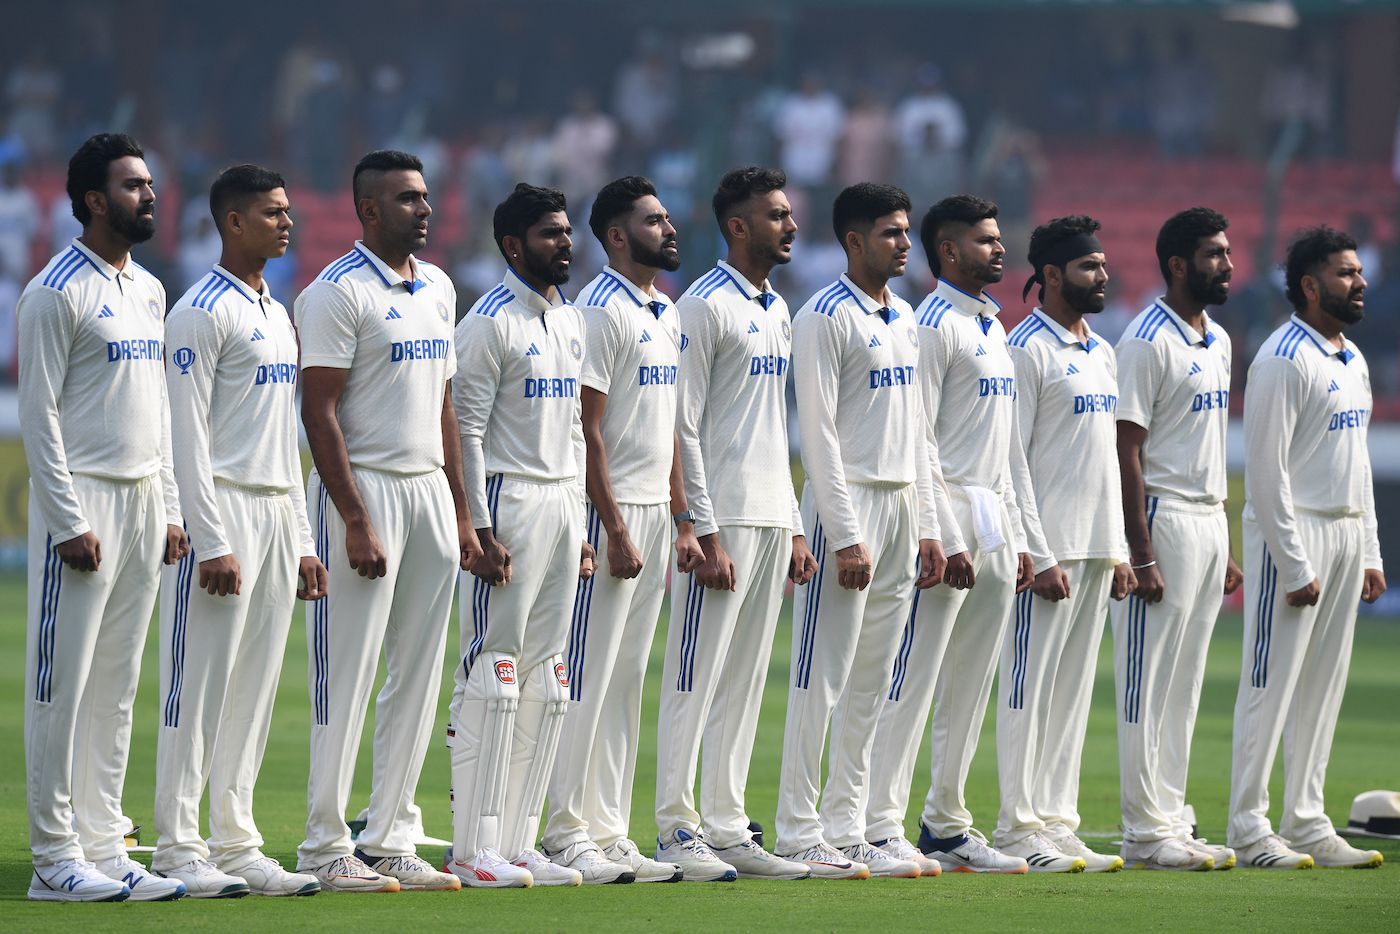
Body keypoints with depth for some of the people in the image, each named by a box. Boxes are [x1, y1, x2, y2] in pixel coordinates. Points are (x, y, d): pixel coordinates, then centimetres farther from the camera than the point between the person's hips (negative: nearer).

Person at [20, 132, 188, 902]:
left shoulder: (148, 291, 16)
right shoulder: (57, 291, -9)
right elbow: (39, 412, -13)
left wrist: (168, 510, 14)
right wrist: (69, 520, -18)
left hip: (143, 503, 8)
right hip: (82, 501, -8)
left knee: (116, 688, 9)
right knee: (64, 686, -6)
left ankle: (103, 848, 12)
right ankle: (56, 859, -4)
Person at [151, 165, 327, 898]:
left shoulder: (277, 315, 18)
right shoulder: (202, 311, -9)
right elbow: (187, 433, -14)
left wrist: (302, 541, 17)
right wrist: (212, 544, -20)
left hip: (276, 514, 9)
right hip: (222, 506, -9)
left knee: (254, 689, 9)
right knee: (200, 684, -8)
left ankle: (236, 844, 13)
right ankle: (179, 850, -6)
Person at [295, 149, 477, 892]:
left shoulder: (437, 288, 14)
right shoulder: (338, 293, -10)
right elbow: (319, 411, -14)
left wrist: (462, 513, 15)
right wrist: (355, 522, -20)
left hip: (430, 488, 8)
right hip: (363, 488, -8)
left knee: (418, 674, 7)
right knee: (346, 675, -6)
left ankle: (391, 842, 12)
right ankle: (326, 849, -1)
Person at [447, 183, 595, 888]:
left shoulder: (570, 321, 16)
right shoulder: (490, 322, -10)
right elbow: (466, 433, -14)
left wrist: (580, 527, 16)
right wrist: (483, 531, -20)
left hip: (563, 504, 9)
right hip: (508, 500, -9)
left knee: (546, 682, 7)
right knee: (492, 676, -8)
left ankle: (518, 845, 11)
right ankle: (474, 850, -7)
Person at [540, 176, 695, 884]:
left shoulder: (666, 314, 16)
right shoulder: (601, 312, -11)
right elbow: (587, 431, -16)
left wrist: (682, 523, 15)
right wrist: (617, 531, -20)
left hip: (654, 514, 9)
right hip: (611, 510, -9)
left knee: (626, 682, 10)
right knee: (588, 675, -7)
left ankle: (609, 832, 12)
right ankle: (567, 832, -5)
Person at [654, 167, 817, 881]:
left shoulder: (778, 312, 18)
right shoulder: (705, 306, -9)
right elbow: (684, 427, -13)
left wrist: (794, 528, 16)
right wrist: (706, 534, -18)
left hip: (772, 522, 8)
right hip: (722, 523, -8)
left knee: (744, 685, 9)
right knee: (696, 677, -7)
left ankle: (727, 827, 12)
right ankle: (676, 829, -6)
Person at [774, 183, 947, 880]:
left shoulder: (904, 320, 16)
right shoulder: (825, 318, -9)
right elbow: (818, 433, -14)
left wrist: (927, 526, 14)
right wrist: (846, 537, -19)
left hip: (902, 508, 8)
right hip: (849, 504, -8)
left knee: (869, 687, 9)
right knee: (822, 680, -7)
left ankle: (846, 830, 12)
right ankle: (798, 835, -5)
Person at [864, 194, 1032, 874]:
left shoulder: (994, 328, 19)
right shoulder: (933, 325, -9)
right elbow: (919, 441, -15)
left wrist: (1016, 536, 17)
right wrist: (947, 538, -20)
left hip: (995, 520, 9)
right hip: (949, 512, -9)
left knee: (970, 689, 10)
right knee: (914, 677, -10)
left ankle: (946, 824, 15)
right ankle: (881, 825, -11)